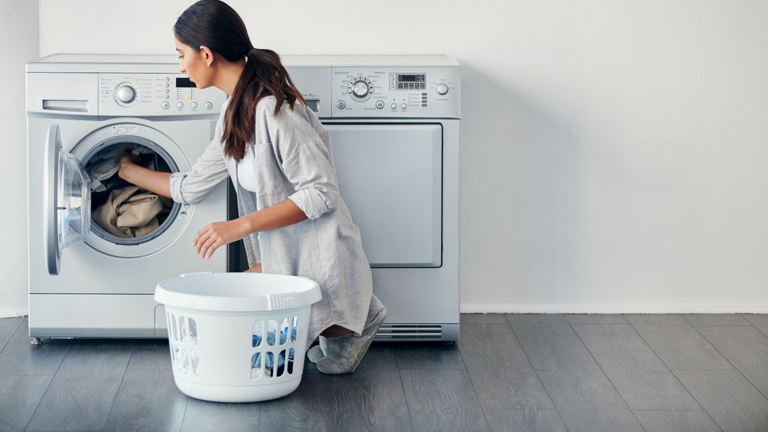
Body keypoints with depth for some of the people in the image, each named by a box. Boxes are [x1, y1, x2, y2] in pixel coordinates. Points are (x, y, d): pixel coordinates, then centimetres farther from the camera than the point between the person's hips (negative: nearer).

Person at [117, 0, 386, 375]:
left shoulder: (274, 110, -22)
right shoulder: (234, 114, 8)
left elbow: (321, 193, -24)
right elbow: (191, 188, 17)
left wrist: (240, 226, -25)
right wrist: (129, 171, 27)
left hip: (318, 264, -9)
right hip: (280, 258, 9)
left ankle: (347, 323, 4)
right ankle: (346, 318, 13)